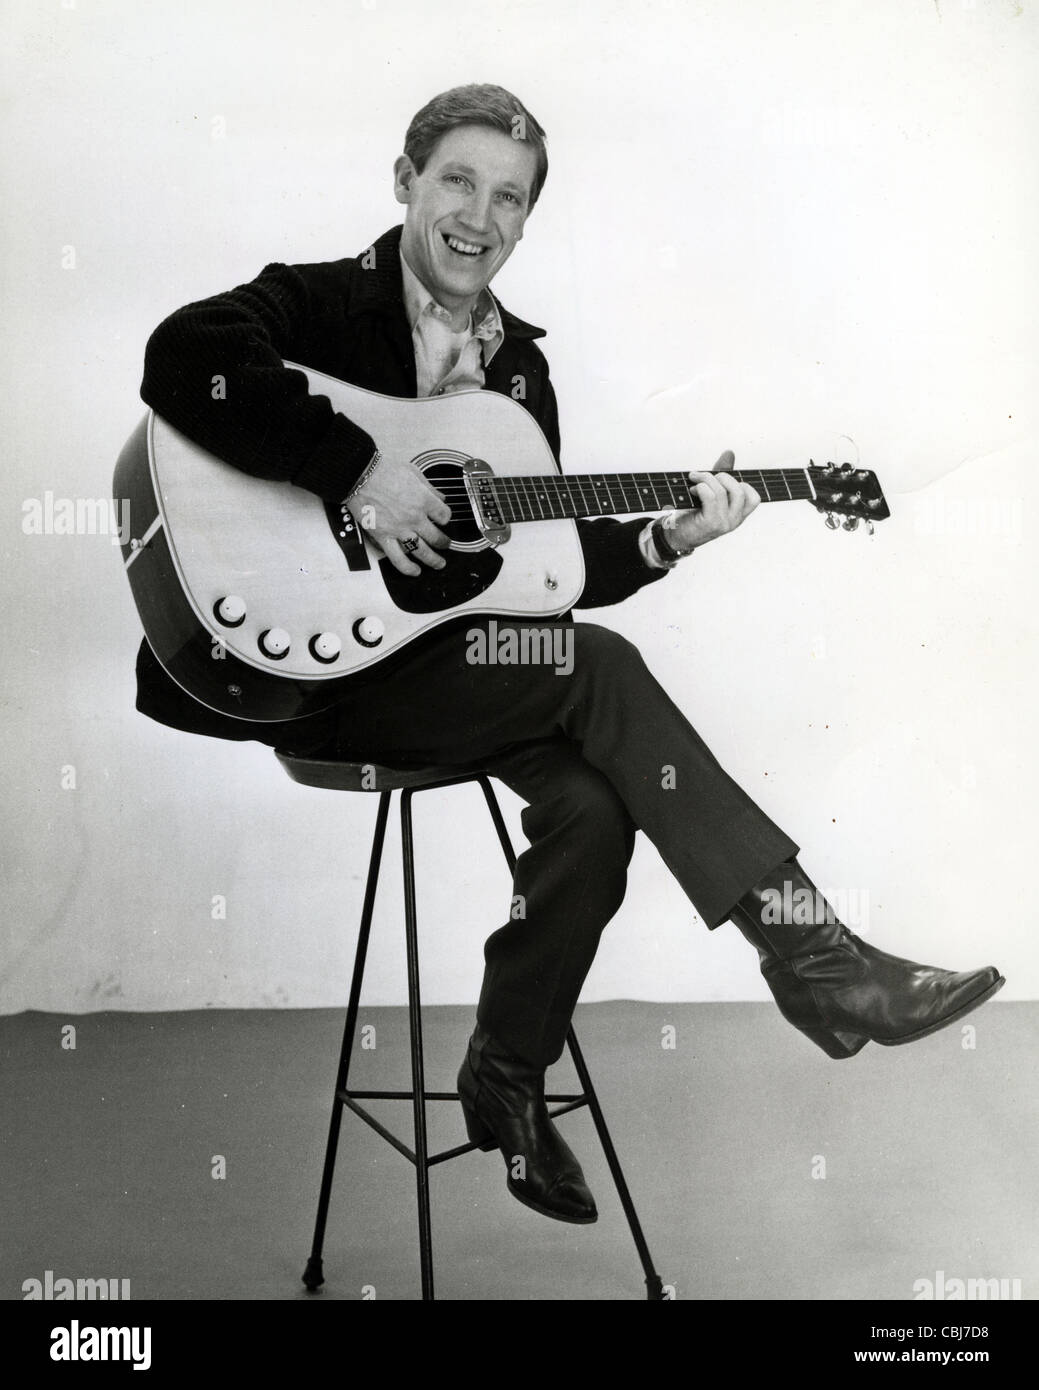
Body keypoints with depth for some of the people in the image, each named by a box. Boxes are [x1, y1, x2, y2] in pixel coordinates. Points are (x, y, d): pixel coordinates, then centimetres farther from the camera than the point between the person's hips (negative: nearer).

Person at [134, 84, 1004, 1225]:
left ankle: (507, 1079, 2)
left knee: (593, 804, -20)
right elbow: (182, 360, -25)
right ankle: (812, 955, -17)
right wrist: (360, 469, -27)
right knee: (598, 671, -23)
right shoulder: (314, 305, -2)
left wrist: (665, 539, -2)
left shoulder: (518, 368, 17)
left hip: (452, 665, 7)